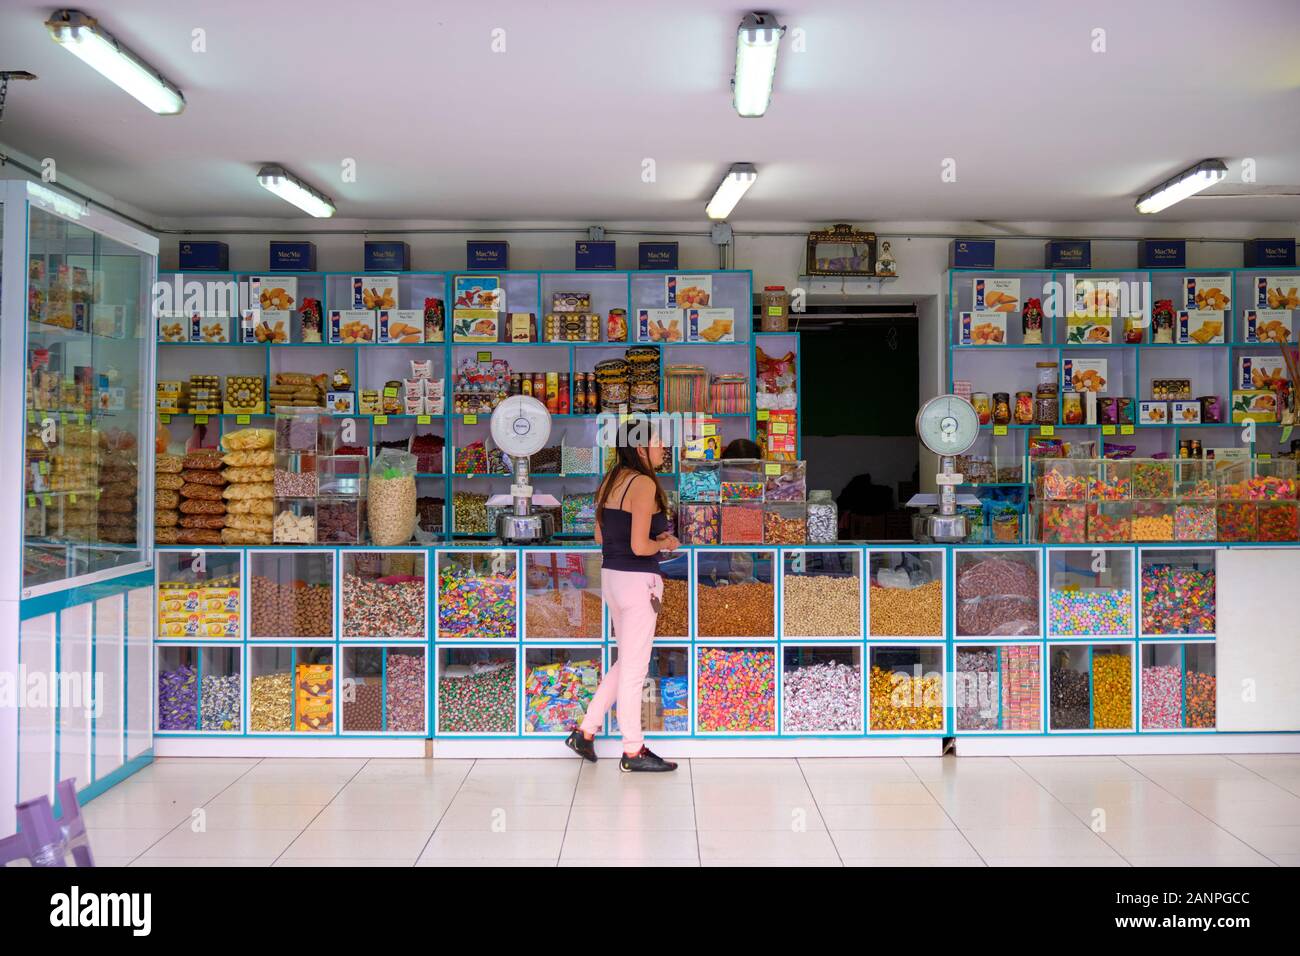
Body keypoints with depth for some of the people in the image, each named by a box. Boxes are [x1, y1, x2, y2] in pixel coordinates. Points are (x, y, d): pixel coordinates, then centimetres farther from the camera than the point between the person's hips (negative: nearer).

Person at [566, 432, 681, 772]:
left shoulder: (610, 481, 9)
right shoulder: (644, 484, -17)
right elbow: (639, 546, -22)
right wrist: (663, 543, -2)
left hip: (610, 576, 9)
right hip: (638, 581, -9)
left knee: (627, 662, 21)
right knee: (634, 670, 2)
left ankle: (586, 731, 23)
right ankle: (633, 753, 13)